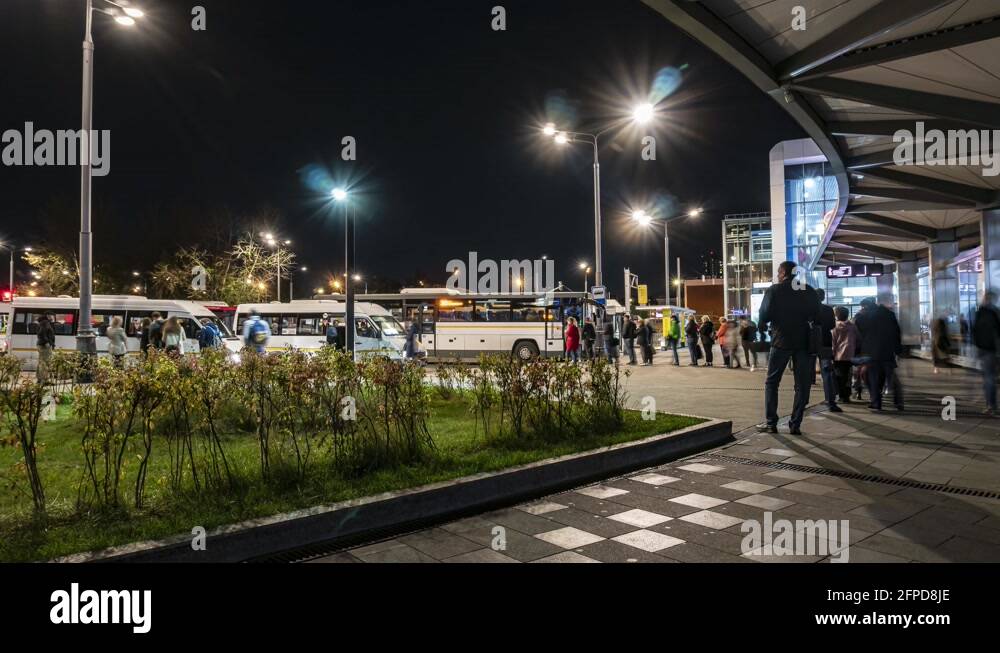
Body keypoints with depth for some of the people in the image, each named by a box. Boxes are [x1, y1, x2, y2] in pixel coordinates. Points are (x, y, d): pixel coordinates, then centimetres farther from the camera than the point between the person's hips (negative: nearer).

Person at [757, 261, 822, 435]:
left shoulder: (774, 290, -4)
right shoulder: (809, 291, 7)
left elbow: (764, 315, -7)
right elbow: (818, 316, 7)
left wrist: (763, 327, 12)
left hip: (781, 341, -3)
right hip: (804, 342, 3)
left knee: (771, 382, 8)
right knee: (802, 384, 8)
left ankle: (770, 422, 6)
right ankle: (795, 424, 6)